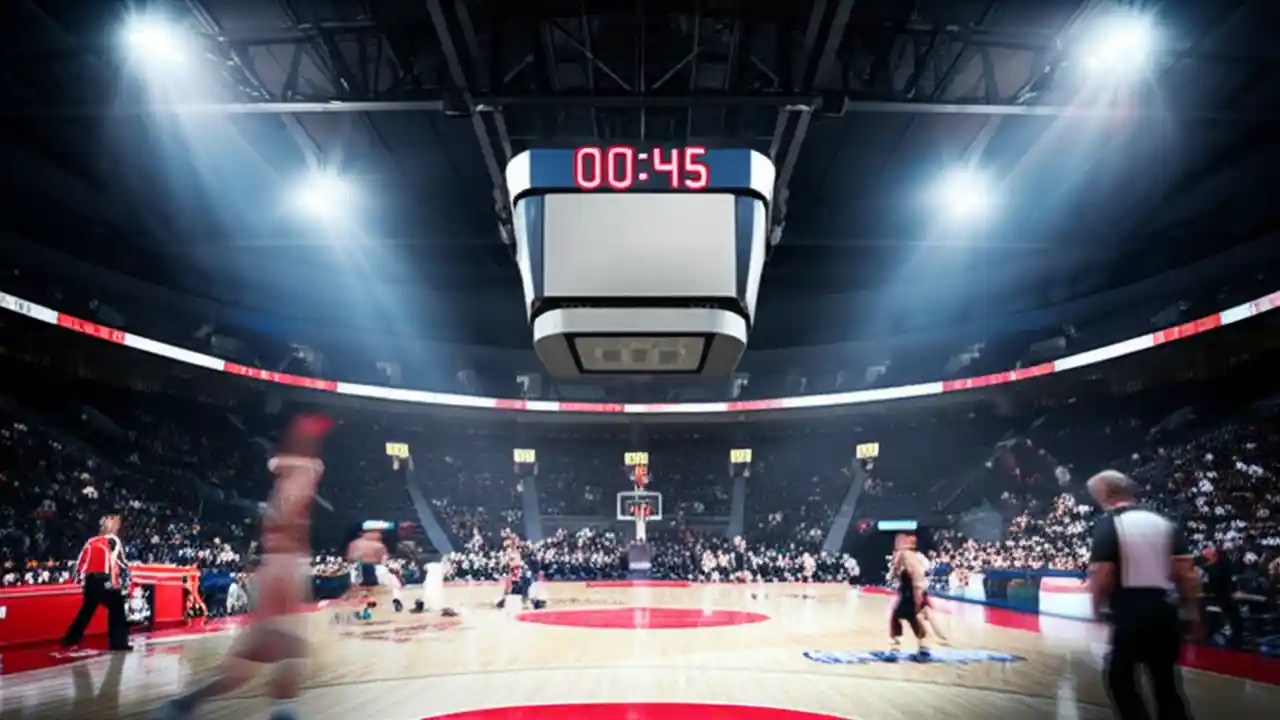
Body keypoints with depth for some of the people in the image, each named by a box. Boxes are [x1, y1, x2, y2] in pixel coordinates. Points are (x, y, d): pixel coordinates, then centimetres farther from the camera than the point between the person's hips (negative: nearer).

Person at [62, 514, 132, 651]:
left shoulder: (91, 541, 17)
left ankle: (70, 638, 29)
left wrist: (82, 580, 25)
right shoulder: (113, 541, -2)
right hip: (106, 582, -7)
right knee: (117, 610, -1)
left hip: (91, 581, 7)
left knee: (87, 610, 23)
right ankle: (118, 642, -6)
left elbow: (81, 563, 17)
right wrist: (125, 581, -4)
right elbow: (120, 563, -9)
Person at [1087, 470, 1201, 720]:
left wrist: (1098, 607, 1)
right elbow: (1186, 571, 6)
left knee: (1119, 678, 8)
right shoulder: (1164, 522, 11)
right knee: (1166, 681, 15)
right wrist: (1193, 612, 12)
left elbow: (1102, 575, -14)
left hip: (1131, 611, -6)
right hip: (1165, 608, 6)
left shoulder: (1108, 524, -7)